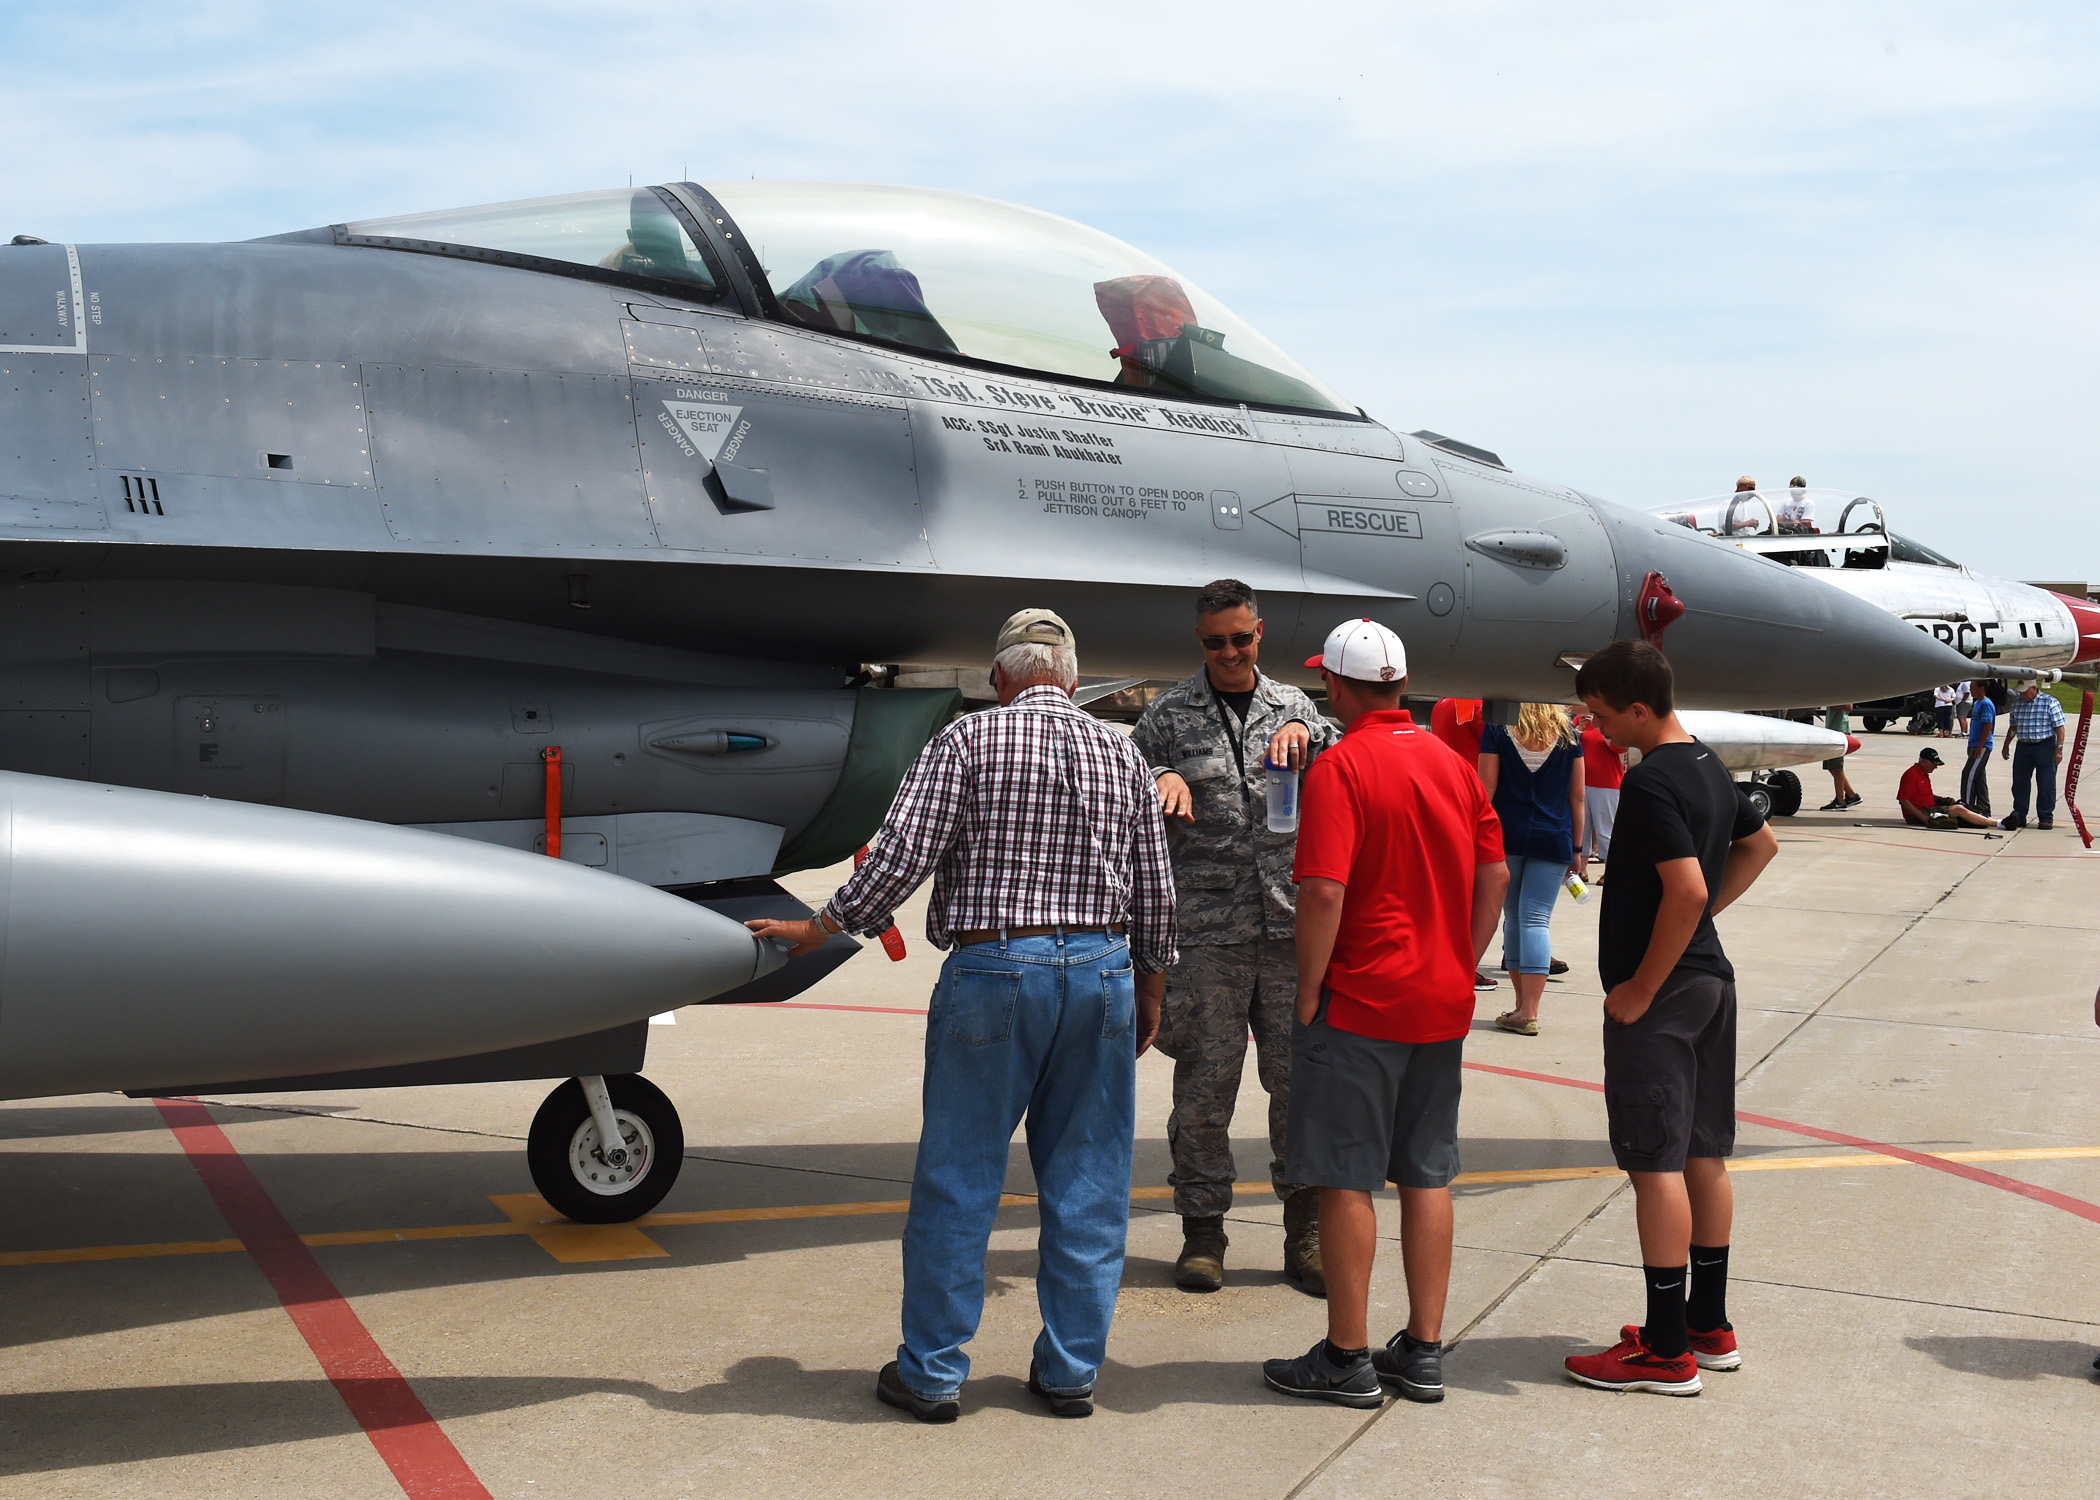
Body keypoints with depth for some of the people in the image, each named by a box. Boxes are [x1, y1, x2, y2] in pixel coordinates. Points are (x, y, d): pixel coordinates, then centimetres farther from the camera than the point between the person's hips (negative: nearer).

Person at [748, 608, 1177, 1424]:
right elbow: (1155, 894, 10)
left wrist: (820, 927, 2)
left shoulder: (967, 741, -4)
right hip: (1102, 970, 4)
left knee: (956, 1181, 5)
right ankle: (1069, 1370, 17)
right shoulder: (1122, 755, 8)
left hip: (991, 968, -3)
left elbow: (899, 857, -10)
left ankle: (932, 1370, 12)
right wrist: (1148, 990, 22)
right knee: (1085, 1184, 10)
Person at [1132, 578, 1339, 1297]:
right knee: (1205, 1082, 1)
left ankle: (1306, 1234, 14)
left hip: (1291, 922, 2)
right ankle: (1202, 1229, 14)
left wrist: (1306, 735, -19)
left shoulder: (1293, 705, 13)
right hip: (1206, 930, -2)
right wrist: (1163, 779, -10)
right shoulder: (1169, 714, 7)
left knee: (1301, 1076, 3)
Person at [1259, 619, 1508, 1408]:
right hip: (1442, 1003, 7)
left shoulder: (1340, 767, -14)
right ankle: (1423, 1351, 19)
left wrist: (1309, 992, -11)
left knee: (1347, 1180, 2)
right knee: (1427, 1175, 12)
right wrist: (1459, 965, 15)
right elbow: (1494, 875, 10)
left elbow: (1324, 893, -21)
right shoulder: (1451, 762, 7)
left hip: (1360, 1002, -7)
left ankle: (1347, 1357, 9)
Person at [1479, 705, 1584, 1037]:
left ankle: (1523, 1006, 16)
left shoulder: (1497, 730, -1)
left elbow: (1486, 789, -3)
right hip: (1553, 839, 0)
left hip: (1506, 835, 0)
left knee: (1513, 916, 12)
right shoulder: (1568, 734, 4)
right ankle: (1529, 1011, -9)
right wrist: (1577, 848, 13)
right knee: (1537, 919, -2)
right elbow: (1577, 796, 7)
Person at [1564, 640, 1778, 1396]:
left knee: (1656, 1163, -4)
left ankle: (1667, 1350, 0)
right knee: (1703, 1156, 15)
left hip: (1661, 991, -10)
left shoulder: (1650, 782, -19)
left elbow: (1686, 889, -27)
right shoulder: (1710, 767, 10)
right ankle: (1710, 1326, 24)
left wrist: (1640, 990, -20)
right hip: (1711, 976, 10)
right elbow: (1760, 844, 26)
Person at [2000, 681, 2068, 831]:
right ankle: (2019, 815, 15)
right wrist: (2006, 745, 18)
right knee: (2019, 783, 7)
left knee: (2046, 785, -1)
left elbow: (2059, 727, -8)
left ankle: (2046, 818, 6)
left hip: (2045, 747, -5)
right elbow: (2012, 727, 20)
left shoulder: (2050, 702, -7)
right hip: (2023, 747, 5)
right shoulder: (2017, 703, 9)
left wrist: (2059, 749, -14)